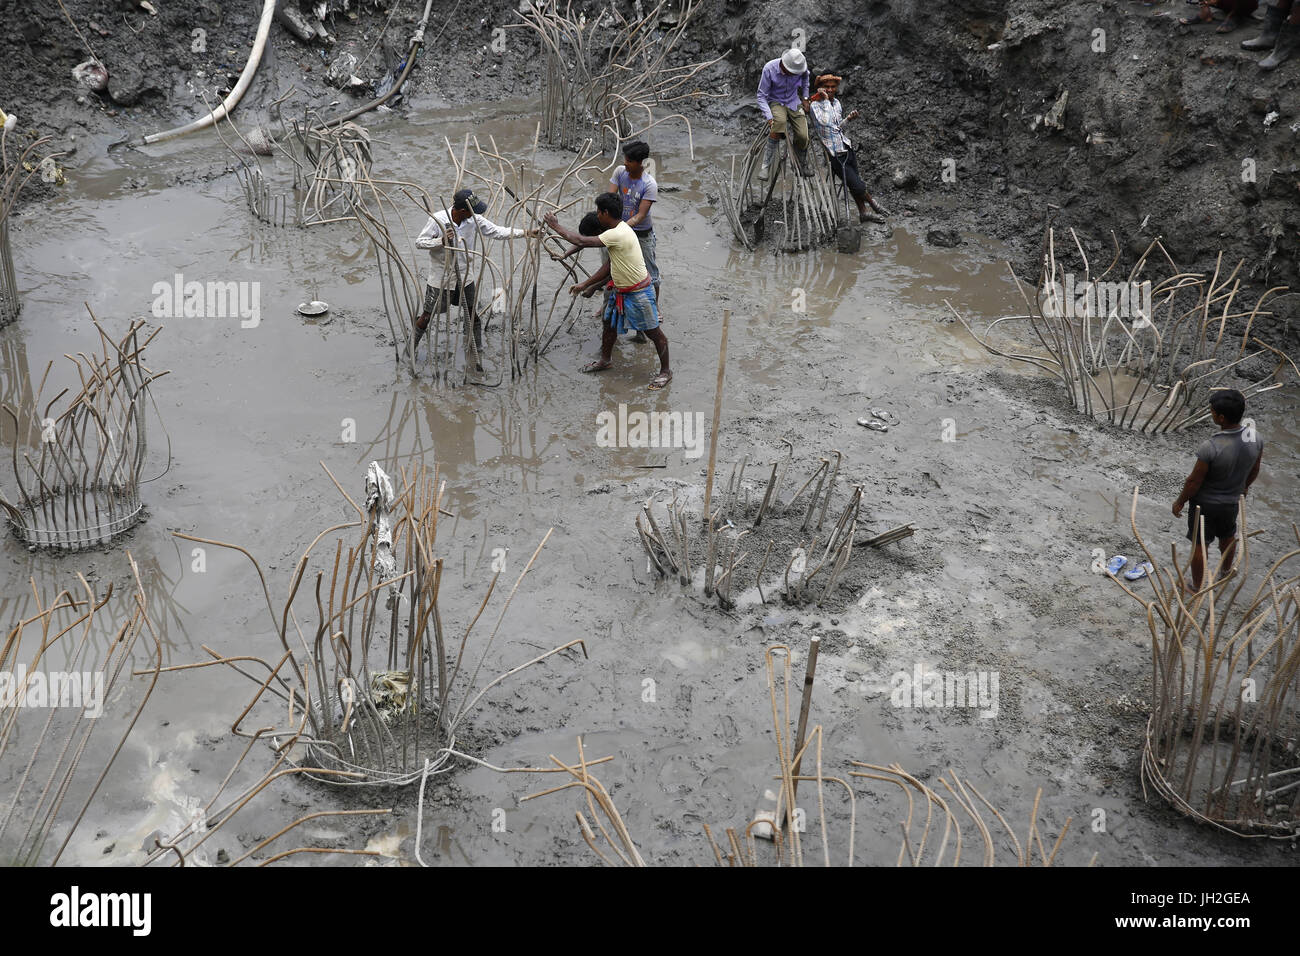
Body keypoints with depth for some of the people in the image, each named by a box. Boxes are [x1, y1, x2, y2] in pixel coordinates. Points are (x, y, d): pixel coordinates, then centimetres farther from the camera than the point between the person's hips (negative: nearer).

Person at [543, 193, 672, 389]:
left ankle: (666, 371, 18)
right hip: (620, 290, 10)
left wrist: (555, 226, -18)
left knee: (653, 332, 5)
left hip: (638, 293, -10)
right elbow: (610, 265, 10)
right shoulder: (617, 231, 3)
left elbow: (582, 241, -29)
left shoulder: (618, 235, -30)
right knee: (609, 324, 23)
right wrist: (586, 285, 12)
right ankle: (605, 359, 44)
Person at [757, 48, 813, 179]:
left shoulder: (801, 66, -14)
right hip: (775, 102, -3)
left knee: (803, 136, -13)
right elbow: (761, 95, -18)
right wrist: (769, 117, -29)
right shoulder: (769, 68, -24)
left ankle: (803, 168, 17)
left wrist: (805, 97, 15)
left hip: (794, 102, 4)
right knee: (780, 122, -37)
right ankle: (766, 167, -33)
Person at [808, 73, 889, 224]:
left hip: (847, 148, 7)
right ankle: (871, 202, 20)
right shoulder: (816, 105, -13)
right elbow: (825, 121, -32)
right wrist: (826, 99, -24)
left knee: (855, 184, 15)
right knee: (858, 186, -5)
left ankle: (863, 212, 33)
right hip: (835, 154, -7)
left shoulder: (836, 102, 10)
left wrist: (848, 119, 2)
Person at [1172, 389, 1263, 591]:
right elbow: (1254, 472, 0)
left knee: (1199, 545, 16)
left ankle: (1197, 587, 34)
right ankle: (1226, 571, 56)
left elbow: (1194, 481, -23)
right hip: (1231, 502, 5)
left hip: (1205, 504, -5)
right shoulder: (1255, 439, -18)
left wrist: (1180, 502, -6)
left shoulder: (1211, 447, -36)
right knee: (1228, 537, 31)